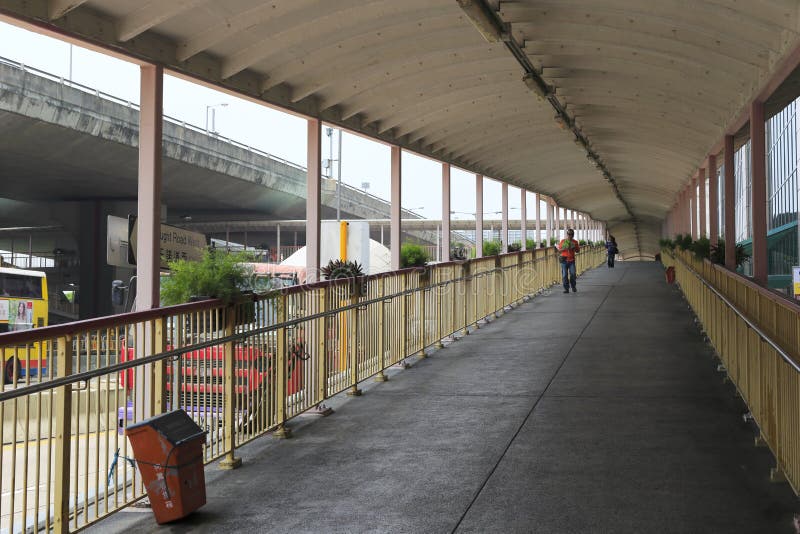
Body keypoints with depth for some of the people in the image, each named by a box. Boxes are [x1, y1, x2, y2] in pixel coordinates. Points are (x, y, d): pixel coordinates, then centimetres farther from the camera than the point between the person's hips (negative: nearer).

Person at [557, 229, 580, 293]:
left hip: (571, 260, 0)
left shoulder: (575, 242, 7)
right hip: (564, 260, 0)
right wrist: (565, 249, -13)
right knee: (564, 275, -3)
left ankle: (573, 287, 11)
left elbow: (578, 250, 12)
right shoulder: (562, 241, 5)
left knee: (573, 274, -8)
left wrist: (574, 248, -9)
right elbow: (559, 250, 6)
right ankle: (566, 288, 4)